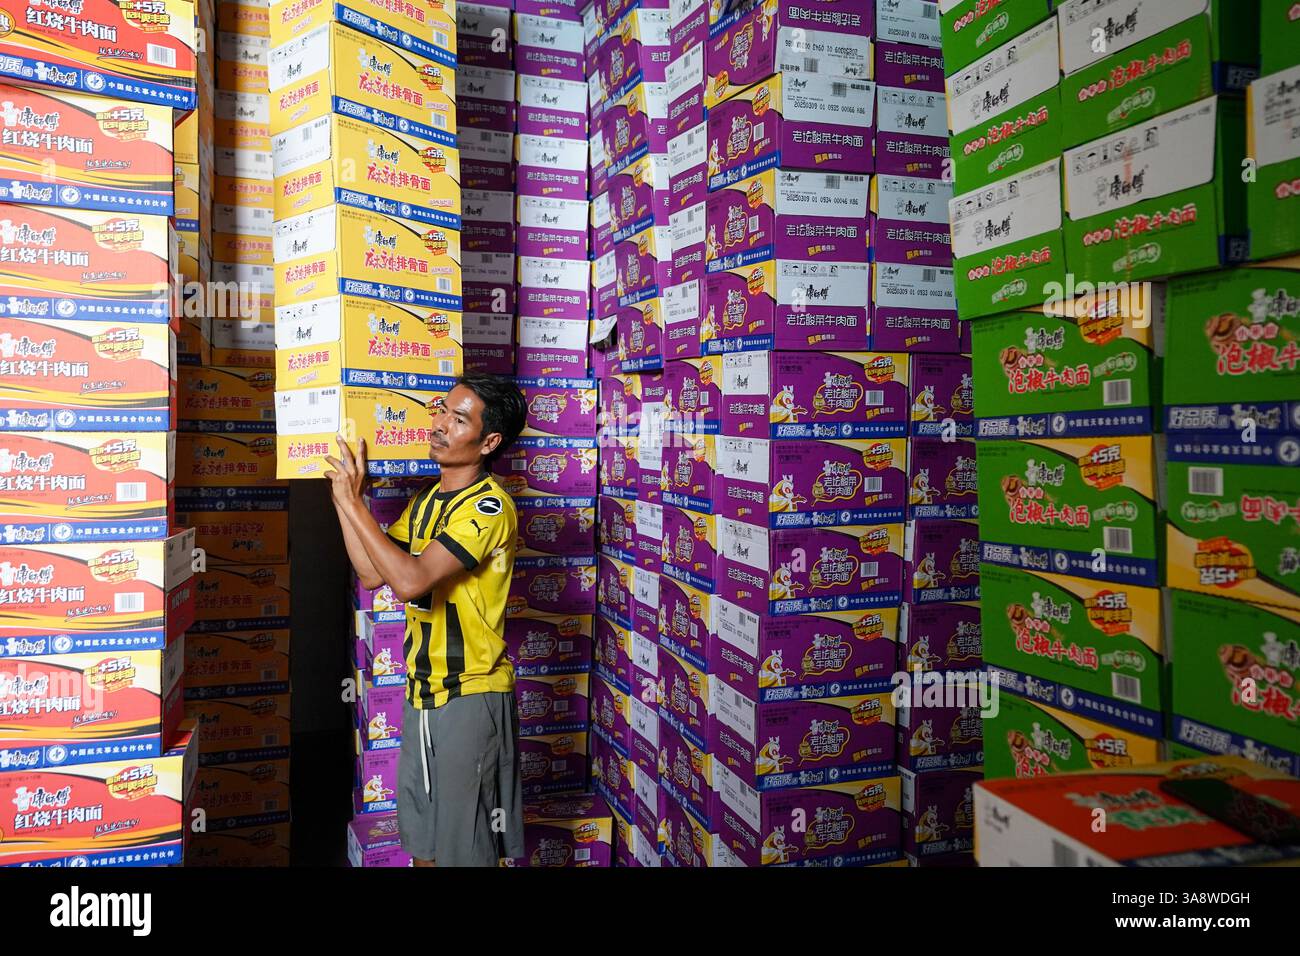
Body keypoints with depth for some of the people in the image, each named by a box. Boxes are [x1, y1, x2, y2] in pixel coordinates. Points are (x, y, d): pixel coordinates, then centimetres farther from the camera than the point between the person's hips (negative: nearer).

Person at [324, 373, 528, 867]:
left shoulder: (489, 507, -19)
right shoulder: (426, 500, 9)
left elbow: (410, 580, -28)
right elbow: (372, 572, 6)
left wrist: (353, 501, -21)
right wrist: (342, 495, 0)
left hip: (471, 696, -8)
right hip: (423, 692, 8)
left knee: (464, 849, 6)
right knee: (422, 844, 20)